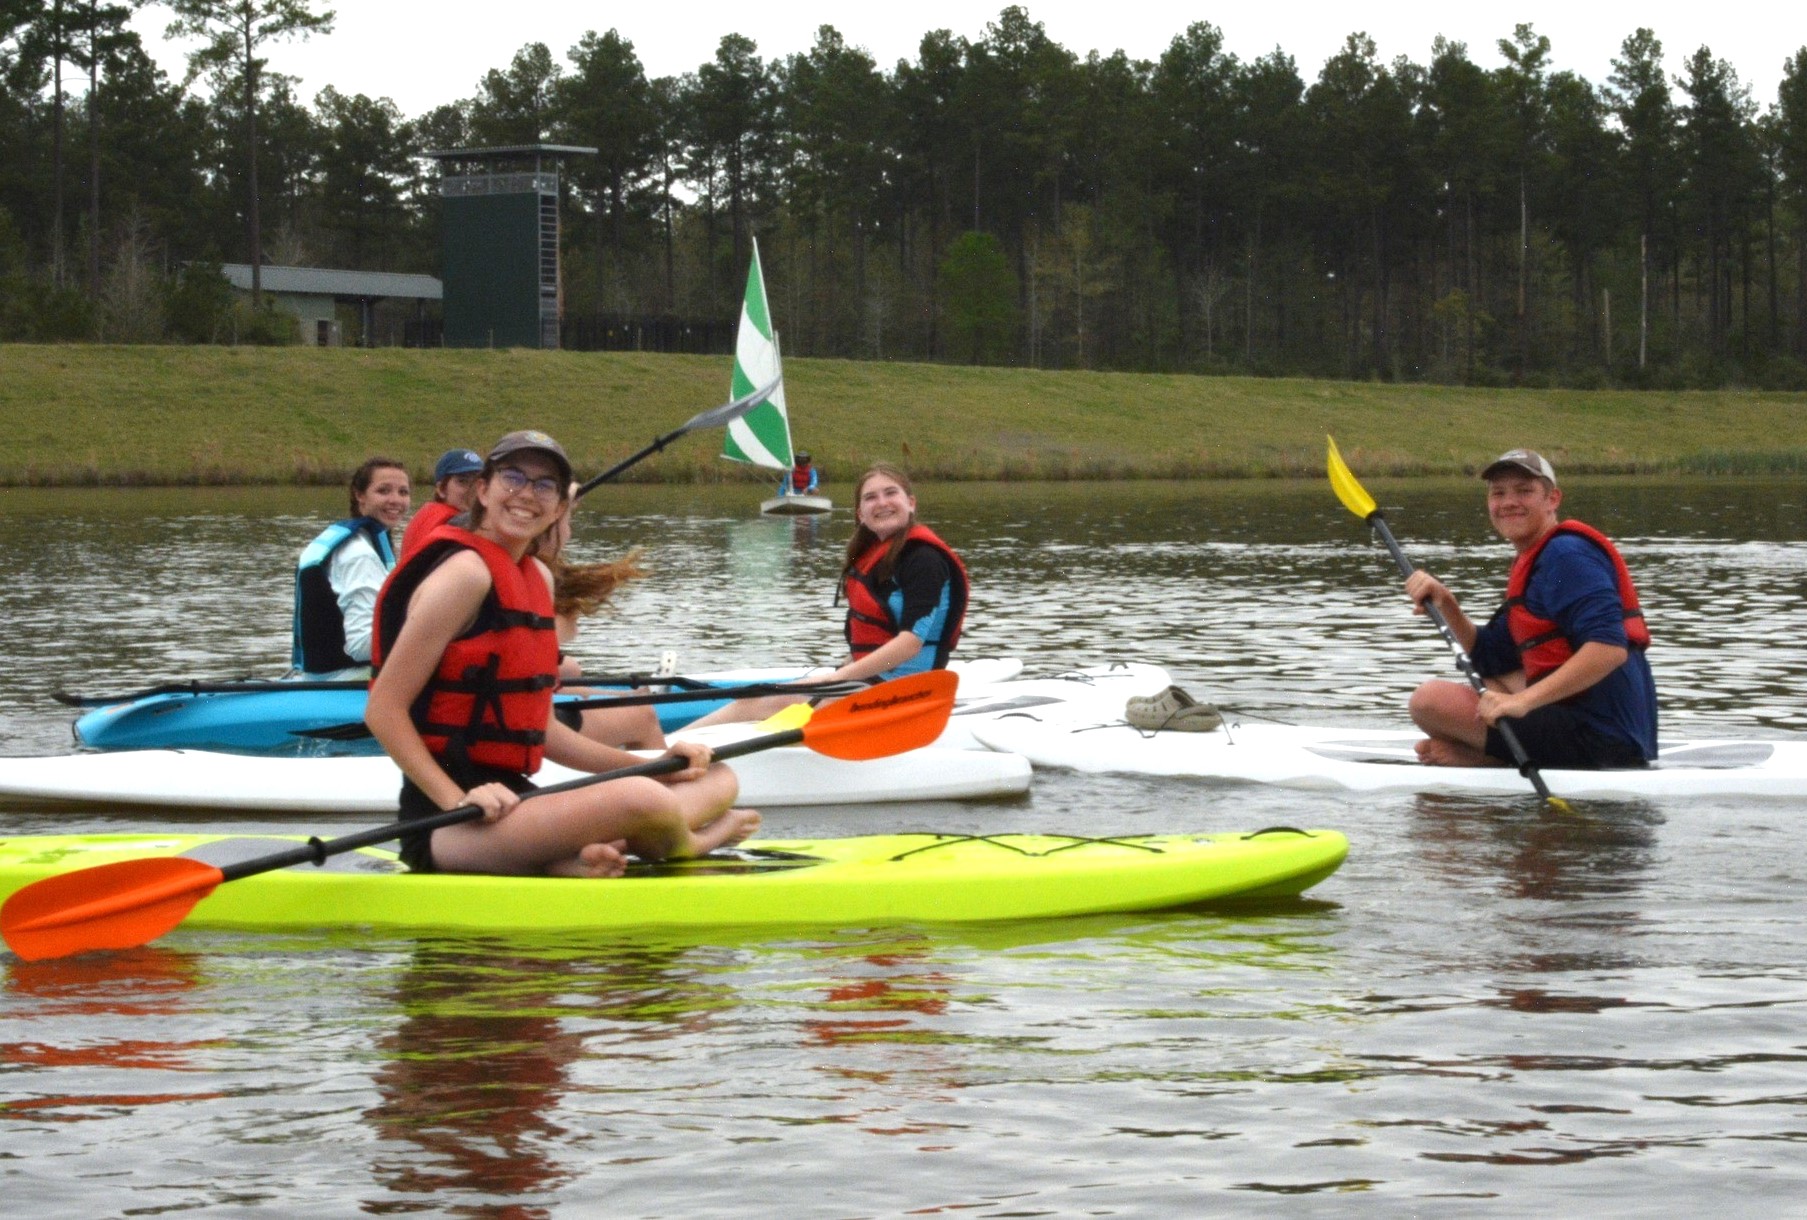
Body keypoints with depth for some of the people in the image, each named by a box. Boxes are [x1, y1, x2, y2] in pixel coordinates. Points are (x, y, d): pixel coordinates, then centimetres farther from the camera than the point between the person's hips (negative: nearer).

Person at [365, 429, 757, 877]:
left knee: (718, 781, 6)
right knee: (642, 800, -30)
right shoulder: (466, 572, -11)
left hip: (510, 800, 10)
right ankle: (703, 841, 4)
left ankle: (575, 859, -17)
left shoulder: (538, 578, 16)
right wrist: (458, 800, -23)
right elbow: (383, 709, -15)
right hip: (446, 826, -10)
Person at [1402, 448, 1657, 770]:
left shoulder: (1567, 554, -11)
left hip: (1601, 740, -11)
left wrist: (1523, 700, -31)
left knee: (1431, 700, -17)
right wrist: (1445, 603, 7)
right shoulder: (1531, 564, 22)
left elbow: (1609, 649, -26)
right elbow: (1489, 660, 22)